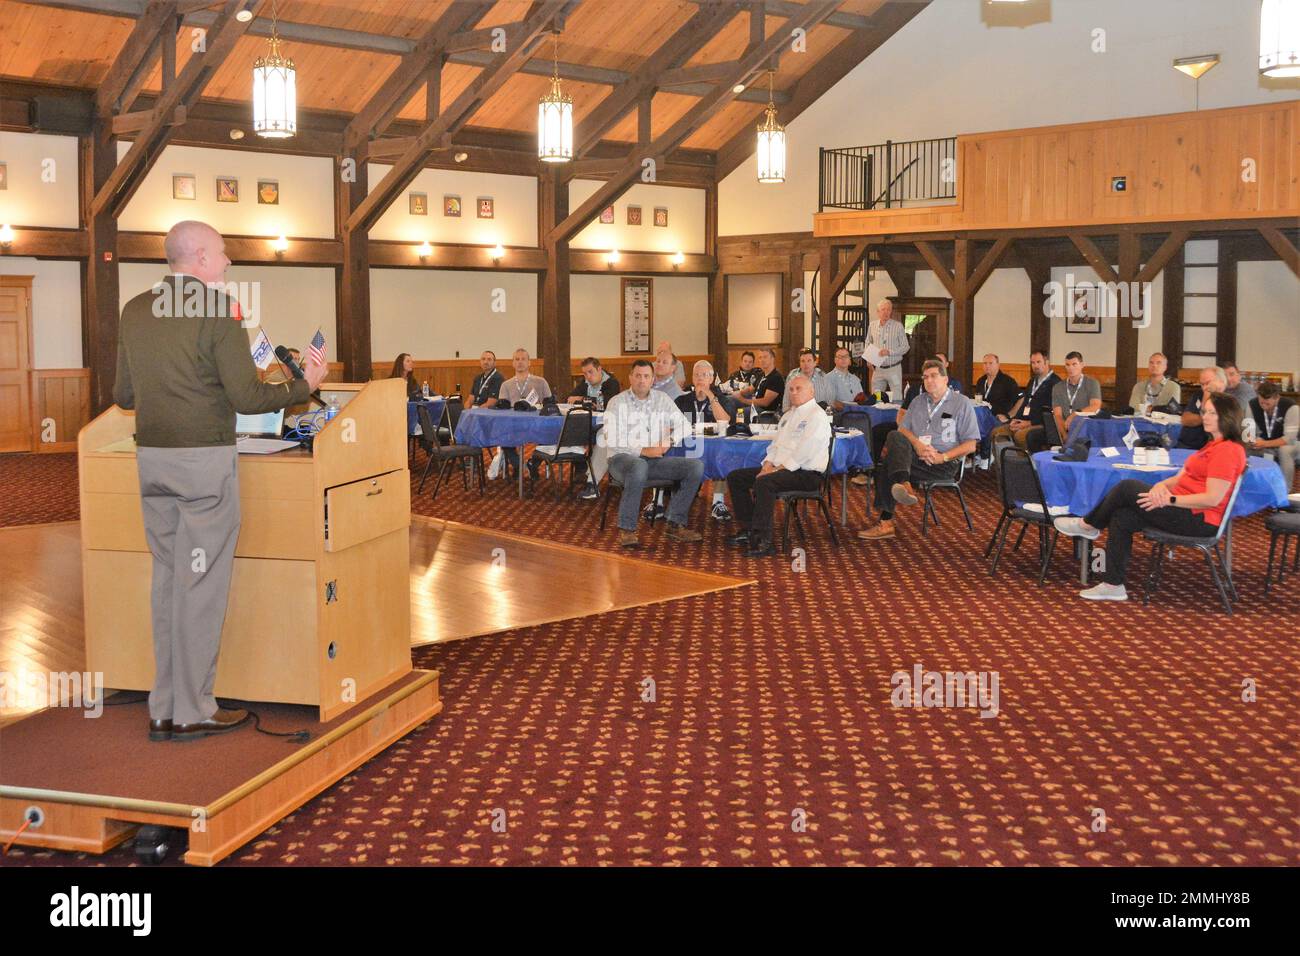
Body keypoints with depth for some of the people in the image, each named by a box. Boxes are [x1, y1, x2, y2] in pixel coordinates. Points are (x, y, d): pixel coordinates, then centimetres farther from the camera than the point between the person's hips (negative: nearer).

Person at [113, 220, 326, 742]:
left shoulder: (134, 310, 8)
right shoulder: (218, 308, -11)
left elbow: (123, 395, 13)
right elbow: (246, 397, -14)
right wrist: (304, 385, 1)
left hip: (151, 458, 6)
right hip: (205, 459, -6)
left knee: (166, 579, 13)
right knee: (201, 583, 1)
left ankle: (163, 709, 18)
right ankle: (193, 711, 7)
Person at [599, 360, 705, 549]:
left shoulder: (662, 400, 13)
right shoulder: (617, 402, -1)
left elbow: (684, 425, 11)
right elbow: (612, 439, -12)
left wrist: (669, 441, -10)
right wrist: (643, 450, -19)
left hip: (655, 459, 5)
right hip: (623, 457, -5)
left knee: (696, 466, -14)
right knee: (639, 467, -42)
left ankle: (676, 524, -9)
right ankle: (626, 529, -31)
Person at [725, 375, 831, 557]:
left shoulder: (816, 415, -9)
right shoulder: (788, 415, 22)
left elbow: (803, 452, -18)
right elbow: (776, 444, 19)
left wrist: (778, 469, -20)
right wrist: (767, 465, 0)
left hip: (806, 474, -10)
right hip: (781, 468, 10)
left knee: (764, 482, -35)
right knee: (735, 477, 3)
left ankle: (763, 541, -35)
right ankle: (747, 530, 1)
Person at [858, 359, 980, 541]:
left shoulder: (962, 403, 6)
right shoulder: (918, 402, 23)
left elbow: (970, 445, 0)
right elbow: (903, 430, 11)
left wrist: (943, 457, -13)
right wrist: (917, 444, -11)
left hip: (944, 464, -5)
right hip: (913, 455, 5)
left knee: (887, 467, -27)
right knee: (895, 437, -26)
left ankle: (886, 522, -32)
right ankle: (903, 485, -38)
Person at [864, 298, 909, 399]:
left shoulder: (898, 326, -5)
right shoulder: (872, 326, 5)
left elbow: (905, 347, -3)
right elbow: (867, 344, 18)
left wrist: (889, 352, -17)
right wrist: (868, 360, 3)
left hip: (894, 368, -3)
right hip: (878, 368, 3)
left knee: (896, 399, -5)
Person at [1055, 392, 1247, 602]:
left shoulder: (1227, 450, -14)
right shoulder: (1213, 445, 19)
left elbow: (1212, 499, -21)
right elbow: (1181, 478, 15)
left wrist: (1169, 499, -19)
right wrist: (1162, 485, -8)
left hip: (1198, 519, -10)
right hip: (1186, 511, 10)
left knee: (1127, 488, -13)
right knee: (1121, 518, -4)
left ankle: (1088, 526, 10)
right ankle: (1113, 585, -3)